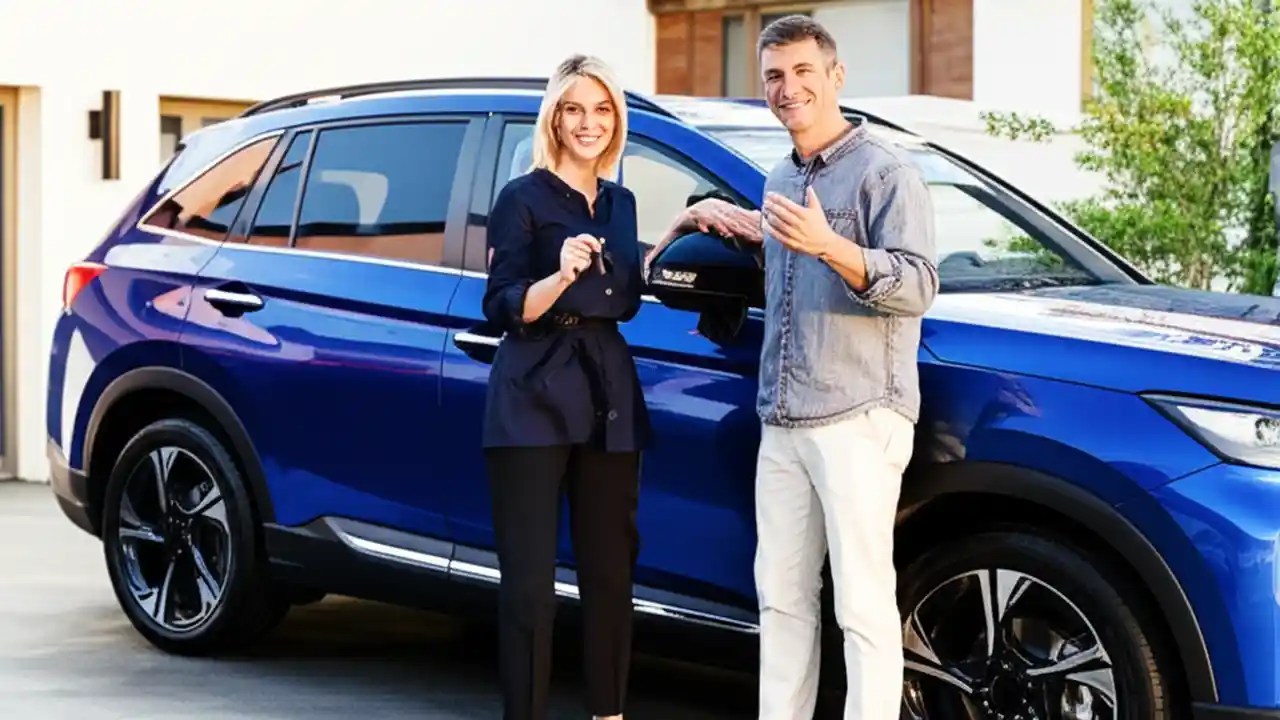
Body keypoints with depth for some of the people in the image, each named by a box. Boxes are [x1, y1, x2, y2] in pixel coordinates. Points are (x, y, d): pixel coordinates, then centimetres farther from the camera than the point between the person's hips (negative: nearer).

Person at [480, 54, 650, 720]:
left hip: (610, 397, 6)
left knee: (609, 572, 9)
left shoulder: (620, 202, 15)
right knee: (529, 581, -5)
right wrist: (561, 276, -25)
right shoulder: (522, 198, -3)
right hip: (534, 400, -6)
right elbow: (502, 309, -9)